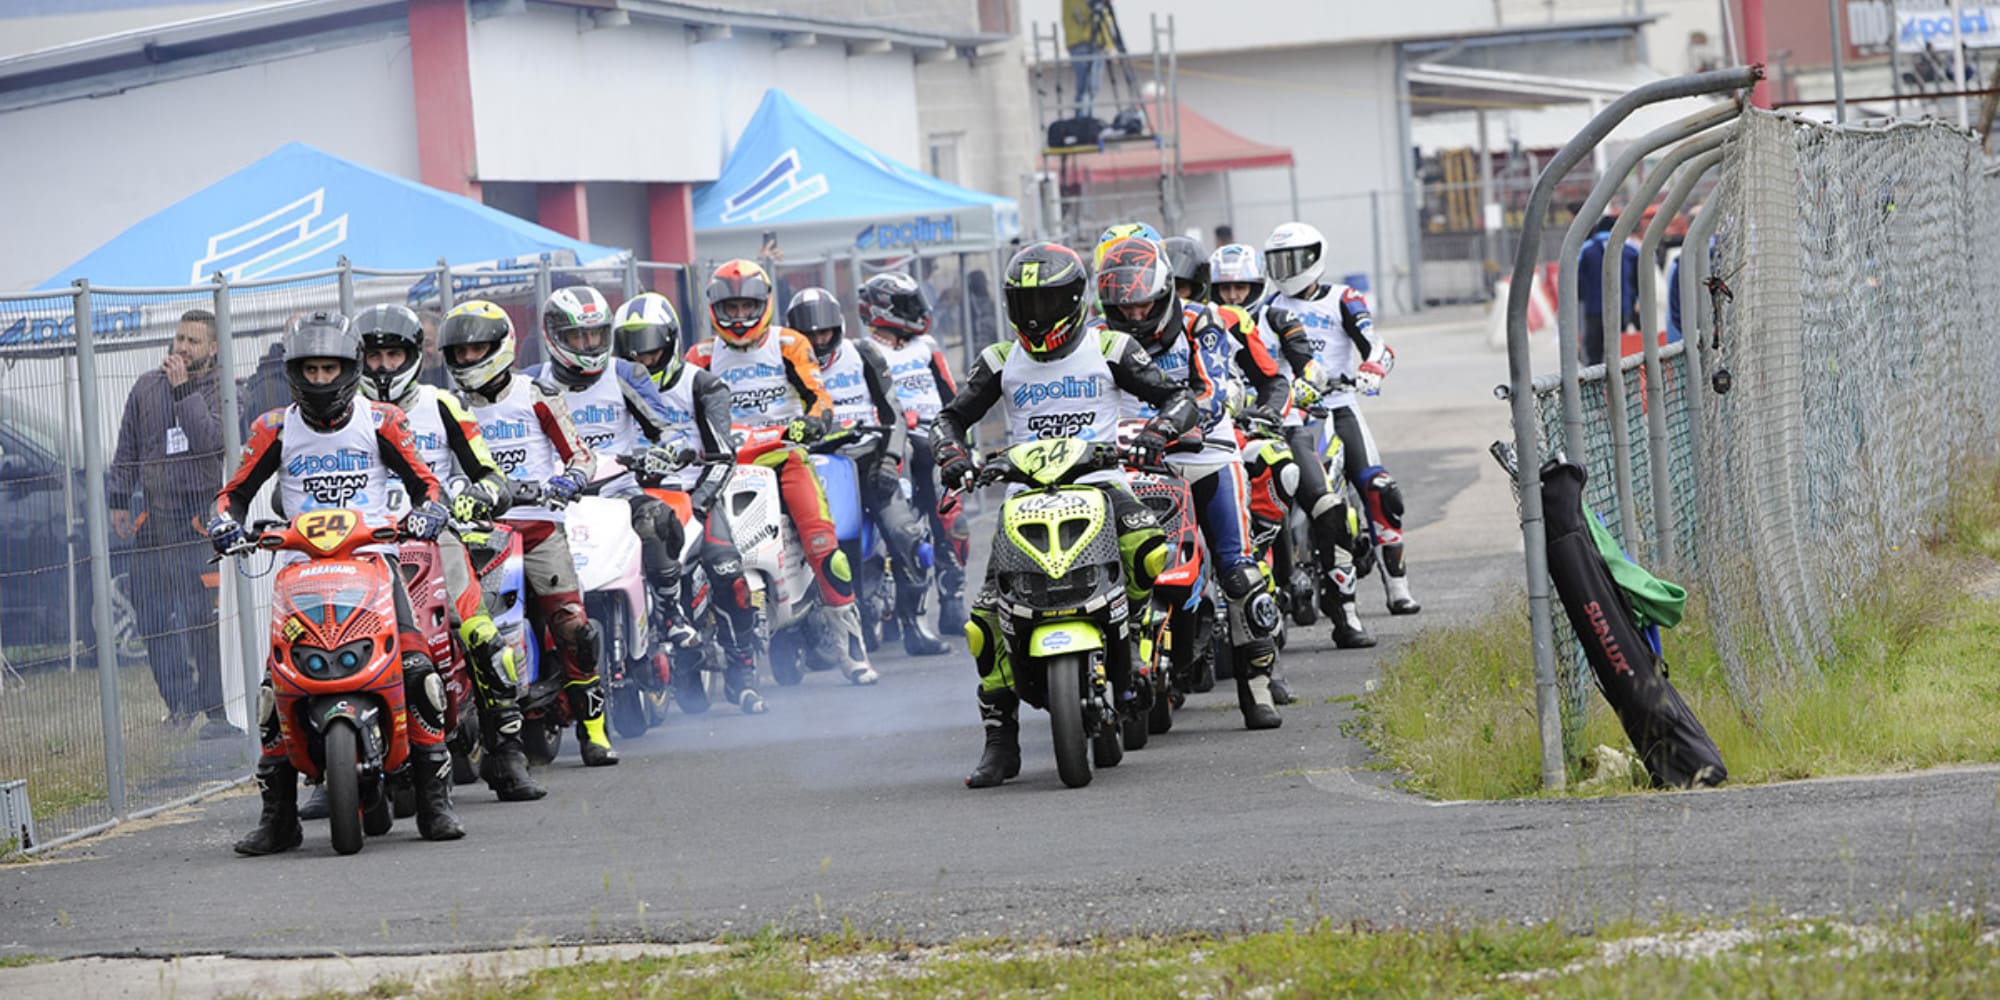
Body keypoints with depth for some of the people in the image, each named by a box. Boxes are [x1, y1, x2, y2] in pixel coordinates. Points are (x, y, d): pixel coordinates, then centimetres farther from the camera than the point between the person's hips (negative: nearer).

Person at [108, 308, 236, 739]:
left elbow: (211, 440, -18)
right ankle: (179, 701, 12)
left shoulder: (221, 390, -1)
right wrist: (119, 499, 15)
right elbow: (127, 447, 19)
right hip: (155, 517, 5)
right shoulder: (147, 387, 11)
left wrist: (185, 392, -17)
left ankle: (216, 708, -3)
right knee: (153, 614, 2)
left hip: (203, 516, -5)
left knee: (206, 616, -8)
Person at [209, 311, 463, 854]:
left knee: (418, 673, -20)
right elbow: (235, 490, 12)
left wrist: (428, 509, -13)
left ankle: (434, 802, -14)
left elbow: (423, 480, 9)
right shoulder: (275, 428, 10)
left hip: (373, 558, -1)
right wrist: (224, 520, -10)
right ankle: (278, 814, -9)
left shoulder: (380, 421, 7)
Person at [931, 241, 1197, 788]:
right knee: (986, 621, -15)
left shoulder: (1109, 349, 6)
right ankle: (1000, 742, -4)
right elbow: (950, 417, 16)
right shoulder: (1001, 361, 12)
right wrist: (952, 455, -7)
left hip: (1100, 482, -2)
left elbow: (1180, 397, 5)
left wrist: (1157, 432, -16)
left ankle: (1121, 632, -6)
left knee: (1151, 554, -36)